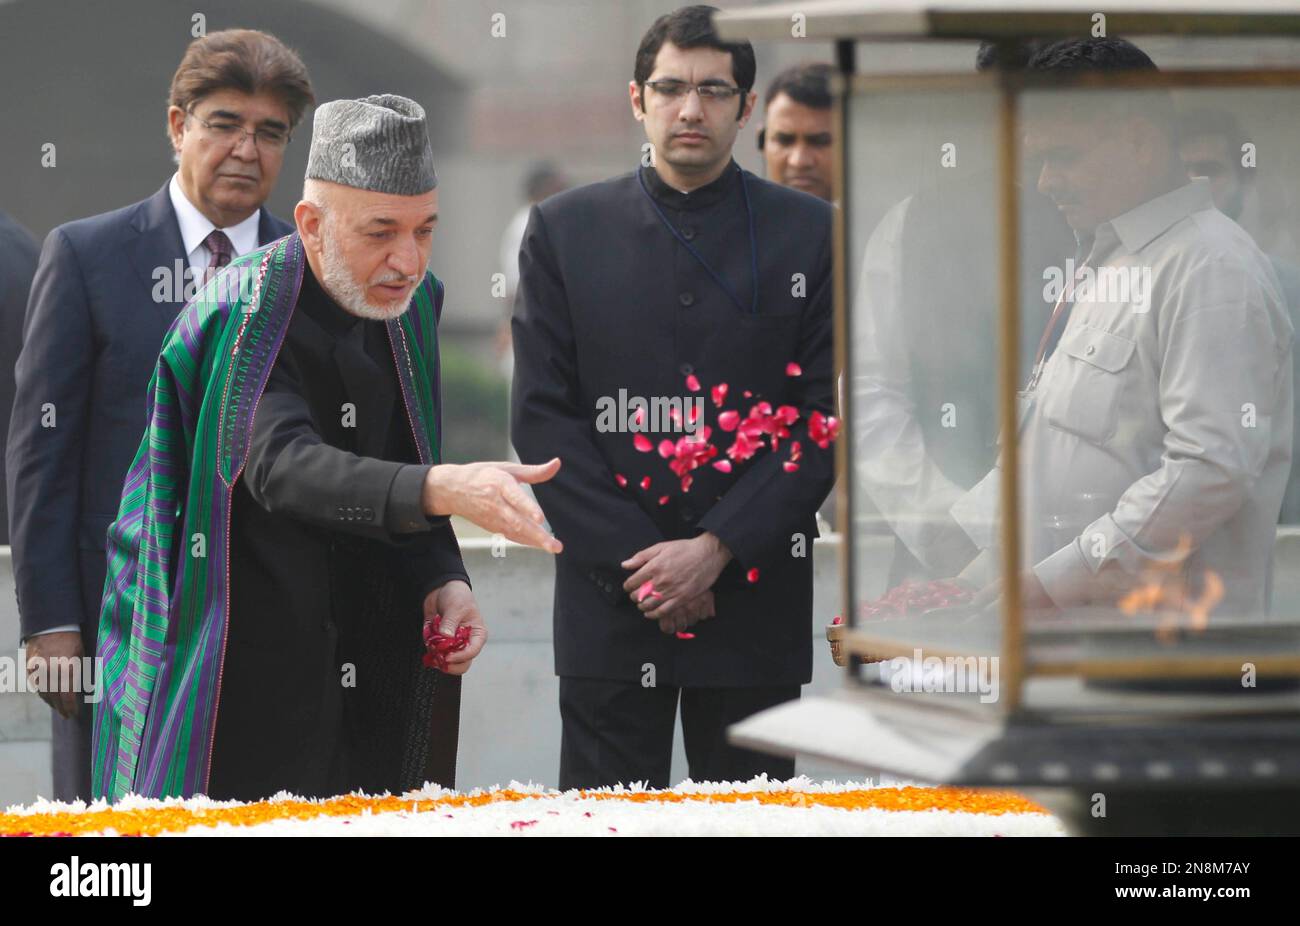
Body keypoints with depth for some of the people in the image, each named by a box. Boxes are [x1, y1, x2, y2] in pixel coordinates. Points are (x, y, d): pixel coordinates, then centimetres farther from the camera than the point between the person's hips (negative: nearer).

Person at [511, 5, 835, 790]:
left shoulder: (810, 235, 5)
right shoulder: (566, 230, 7)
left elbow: (824, 417, 0)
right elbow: (542, 417, 2)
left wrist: (717, 548, -11)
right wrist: (635, 560, -8)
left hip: (755, 599, 0)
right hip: (609, 600, 0)